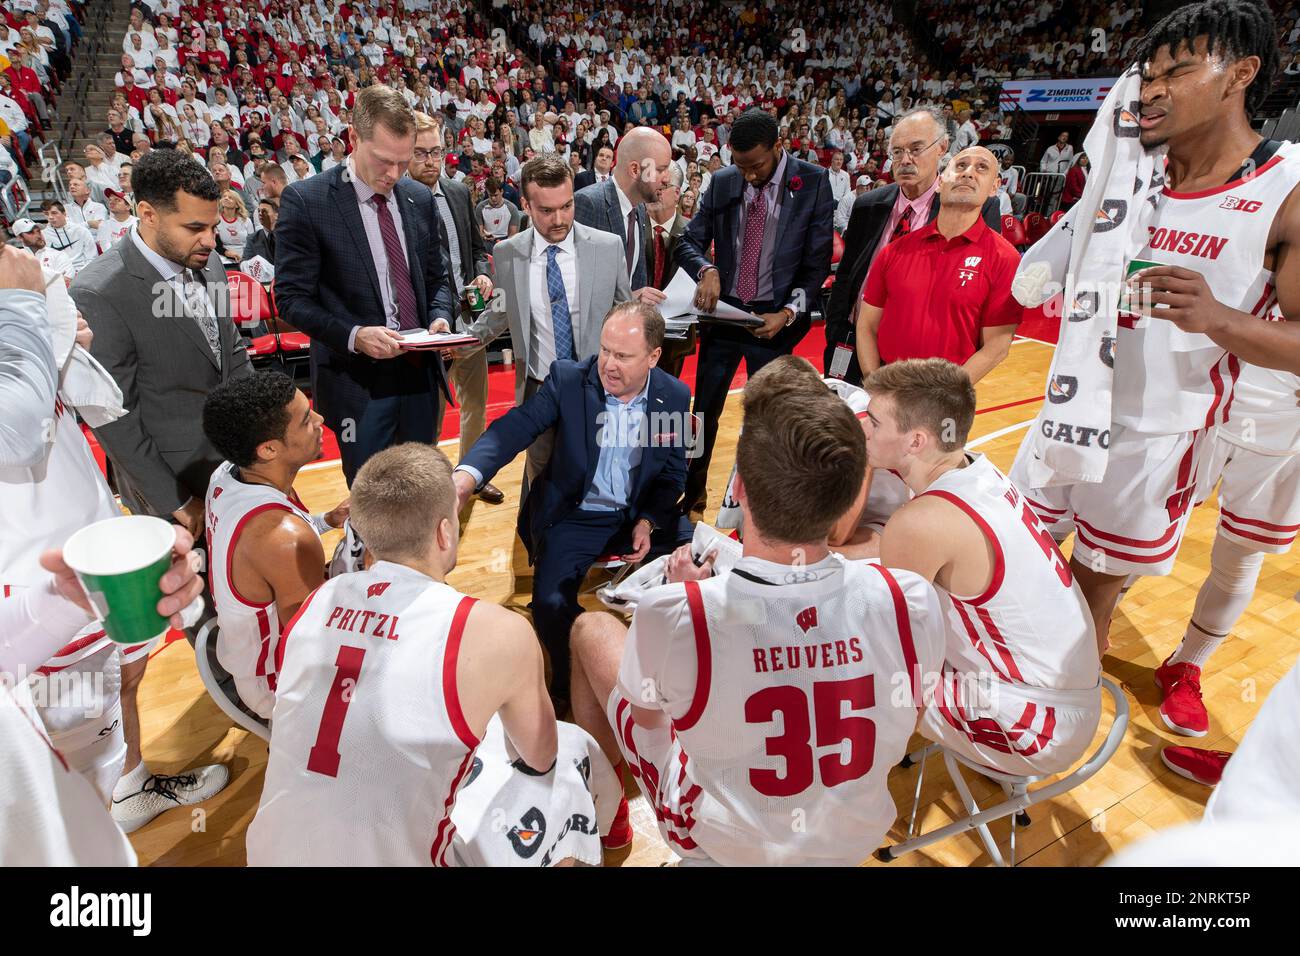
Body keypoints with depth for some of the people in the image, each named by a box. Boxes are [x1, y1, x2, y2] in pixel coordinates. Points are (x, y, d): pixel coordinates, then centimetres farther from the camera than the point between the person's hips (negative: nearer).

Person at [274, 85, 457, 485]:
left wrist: (439, 317, -6)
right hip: (357, 381, -4)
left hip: (421, 375, 5)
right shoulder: (305, 200, -7)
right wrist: (353, 336, -23)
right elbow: (292, 298, -7)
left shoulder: (420, 198, 8)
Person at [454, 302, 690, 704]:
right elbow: (517, 426, -22)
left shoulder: (675, 396, -5)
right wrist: (467, 474, -40)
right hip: (574, 516, -2)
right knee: (550, 603, -22)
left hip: (639, 514, 3)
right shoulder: (568, 378, -13)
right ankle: (569, 685, 12)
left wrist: (648, 521, -11)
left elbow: (674, 471, 5)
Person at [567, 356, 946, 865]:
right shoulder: (913, 600, -27)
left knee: (591, 629, 13)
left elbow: (648, 717, -12)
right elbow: (906, 711, -4)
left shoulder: (672, 614, -36)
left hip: (717, 841, -3)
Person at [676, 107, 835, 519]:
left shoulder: (813, 182, -5)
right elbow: (689, 241, 4)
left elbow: (818, 260, -5)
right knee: (705, 410, 8)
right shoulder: (722, 182, 2)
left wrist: (789, 312, -17)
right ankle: (692, 495, 25)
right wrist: (707, 269, -18)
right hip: (724, 311, 3)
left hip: (776, 318, -2)